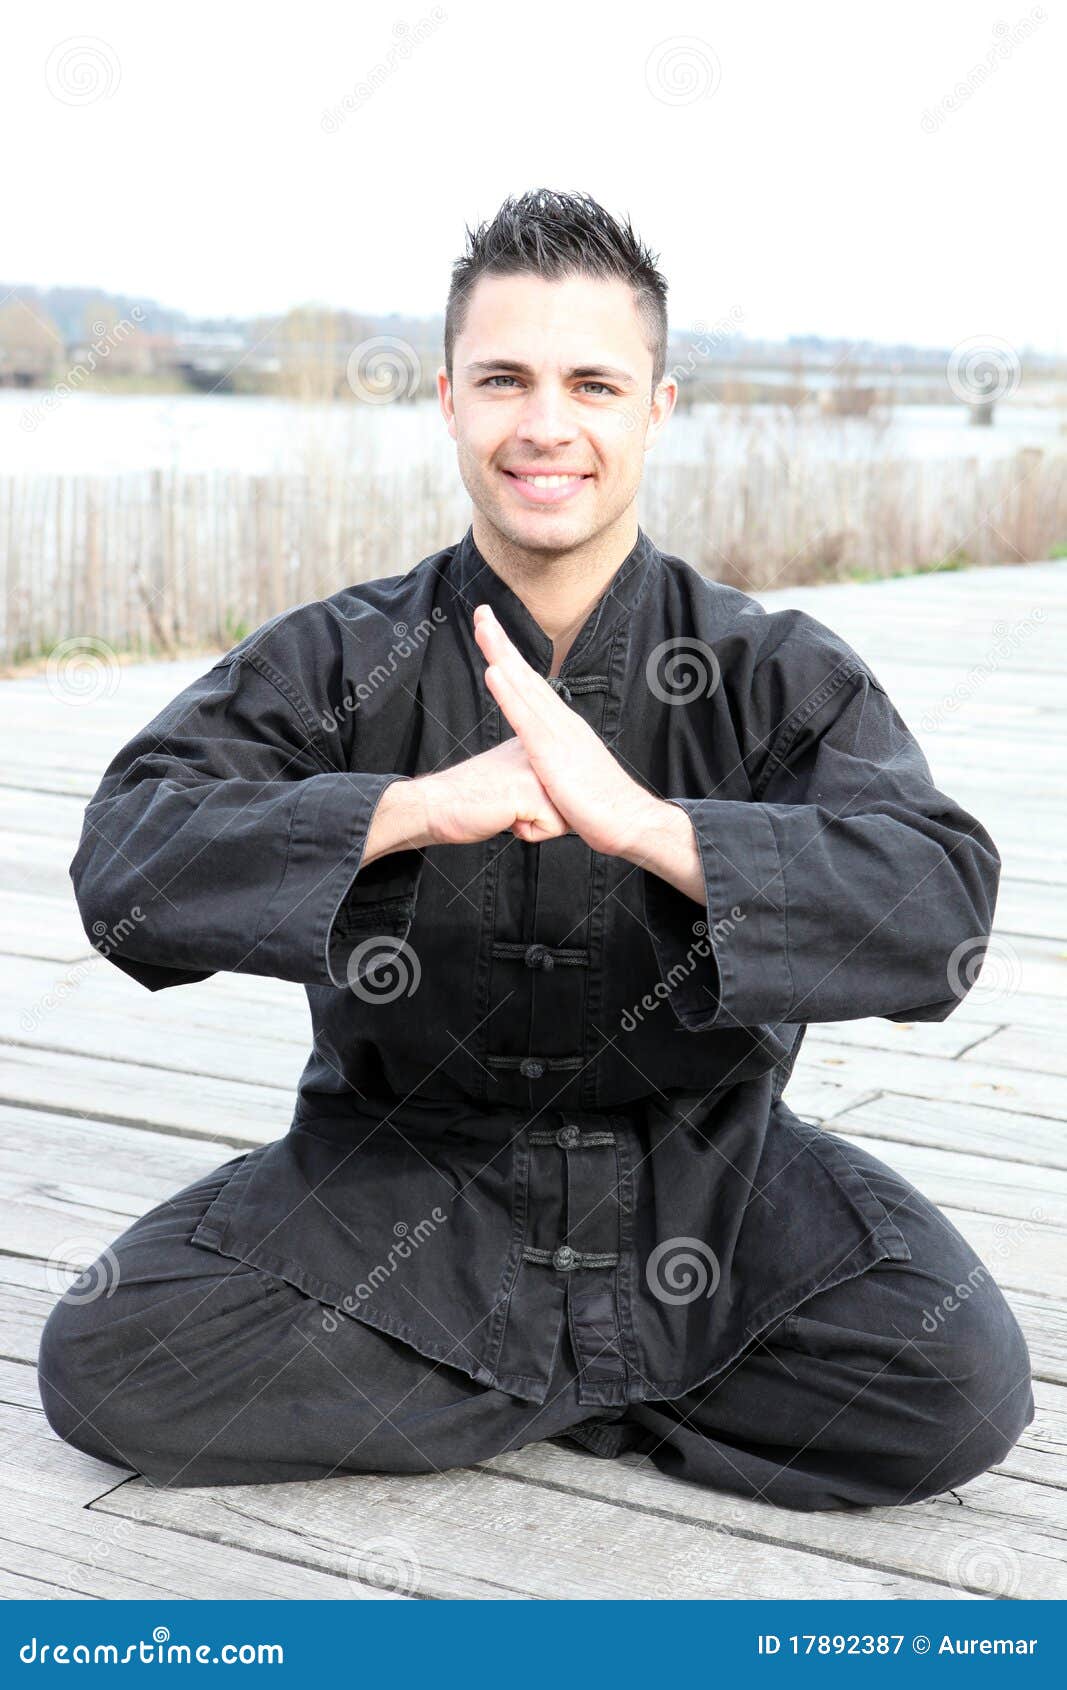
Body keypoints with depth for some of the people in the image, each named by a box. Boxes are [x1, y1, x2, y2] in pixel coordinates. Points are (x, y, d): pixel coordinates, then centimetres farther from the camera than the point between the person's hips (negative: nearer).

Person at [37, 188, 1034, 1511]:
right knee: (102, 1362, -17)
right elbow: (123, 867, -18)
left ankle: (505, 1384, -2)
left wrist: (642, 820, -35)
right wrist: (417, 807, -31)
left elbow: (940, 910, -22)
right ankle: (612, 1379, -5)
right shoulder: (335, 665, -4)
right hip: (402, 1186, 1)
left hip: (702, 1185, 0)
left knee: (962, 1388, -22)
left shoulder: (779, 677, -6)